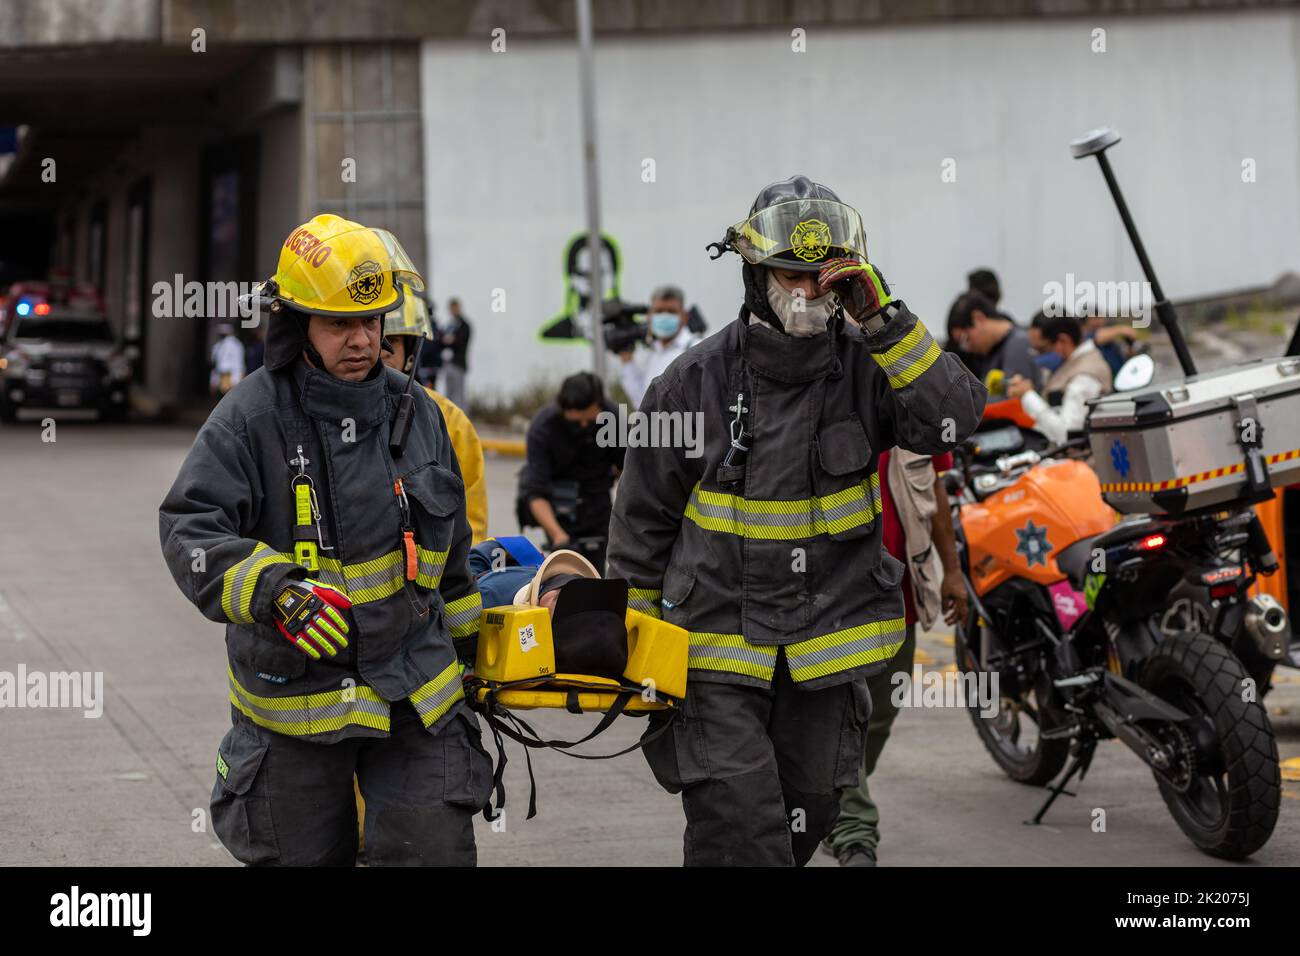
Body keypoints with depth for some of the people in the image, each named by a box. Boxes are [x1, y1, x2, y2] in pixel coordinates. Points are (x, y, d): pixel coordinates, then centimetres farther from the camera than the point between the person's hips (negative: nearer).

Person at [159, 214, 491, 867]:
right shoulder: (251, 417, -8)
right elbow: (189, 529, -17)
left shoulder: (418, 414, 8)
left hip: (415, 693, 3)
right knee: (306, 858, 10)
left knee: (436, 850, -5)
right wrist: (272, 590, -32)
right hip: (292, 693, -3)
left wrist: (467, 646, 26)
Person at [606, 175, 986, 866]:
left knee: (802, 822, 16)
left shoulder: (864, 369, -2)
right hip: (717, 648, -3)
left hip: (826, 647, 3)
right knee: (742, 839, -14)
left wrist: (882, 319, -24)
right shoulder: (695, 380, -6)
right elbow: (642, 519, 3)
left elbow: (953, 417, -19)